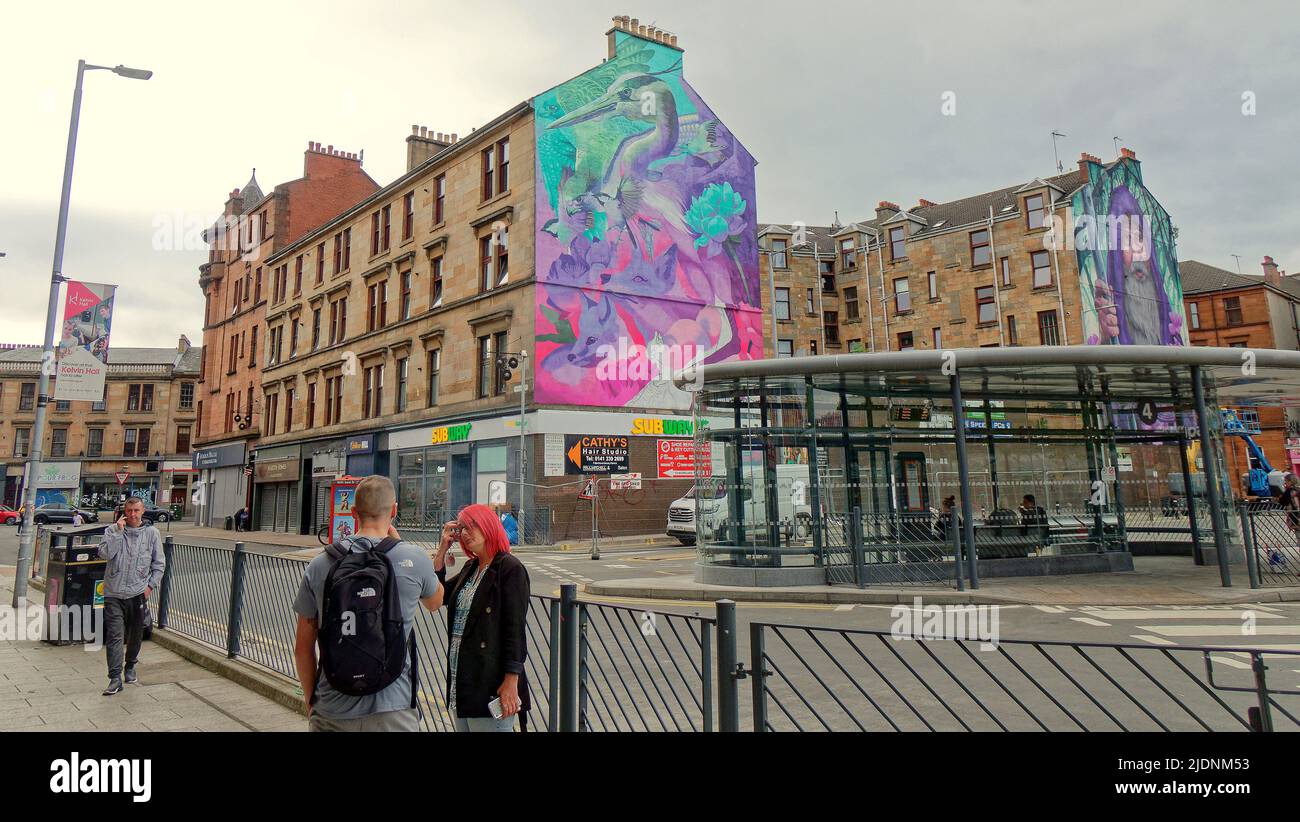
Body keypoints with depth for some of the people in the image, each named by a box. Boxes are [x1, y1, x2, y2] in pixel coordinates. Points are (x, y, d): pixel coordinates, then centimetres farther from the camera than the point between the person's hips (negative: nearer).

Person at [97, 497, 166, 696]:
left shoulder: (151, 533, 3)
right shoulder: (112, 530, 2)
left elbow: (159, 563, 8)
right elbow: (105, 553, -14)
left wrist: (150, 585, 0)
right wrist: (118, 532, -16)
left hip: (138, 593, 1)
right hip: (114, 593, -1)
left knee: (135, 635, 14)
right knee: (114, 636, -8)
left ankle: (130, 667, 35)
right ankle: (115, 678, -5)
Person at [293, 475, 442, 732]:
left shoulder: (319, 566, -2)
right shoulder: (414, 558, -8)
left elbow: (303, 647, 5)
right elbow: (435, 603, 14)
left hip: (332, 714, 2)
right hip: (392, 712, -2)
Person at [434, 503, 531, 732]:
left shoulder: (510, 569, -11)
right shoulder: (470, 568, 14)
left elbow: (515, 628, -15)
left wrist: (511, 681, -19)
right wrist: (442, 549, 7)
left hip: (490, 685, -8)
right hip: (461, 682, 8)